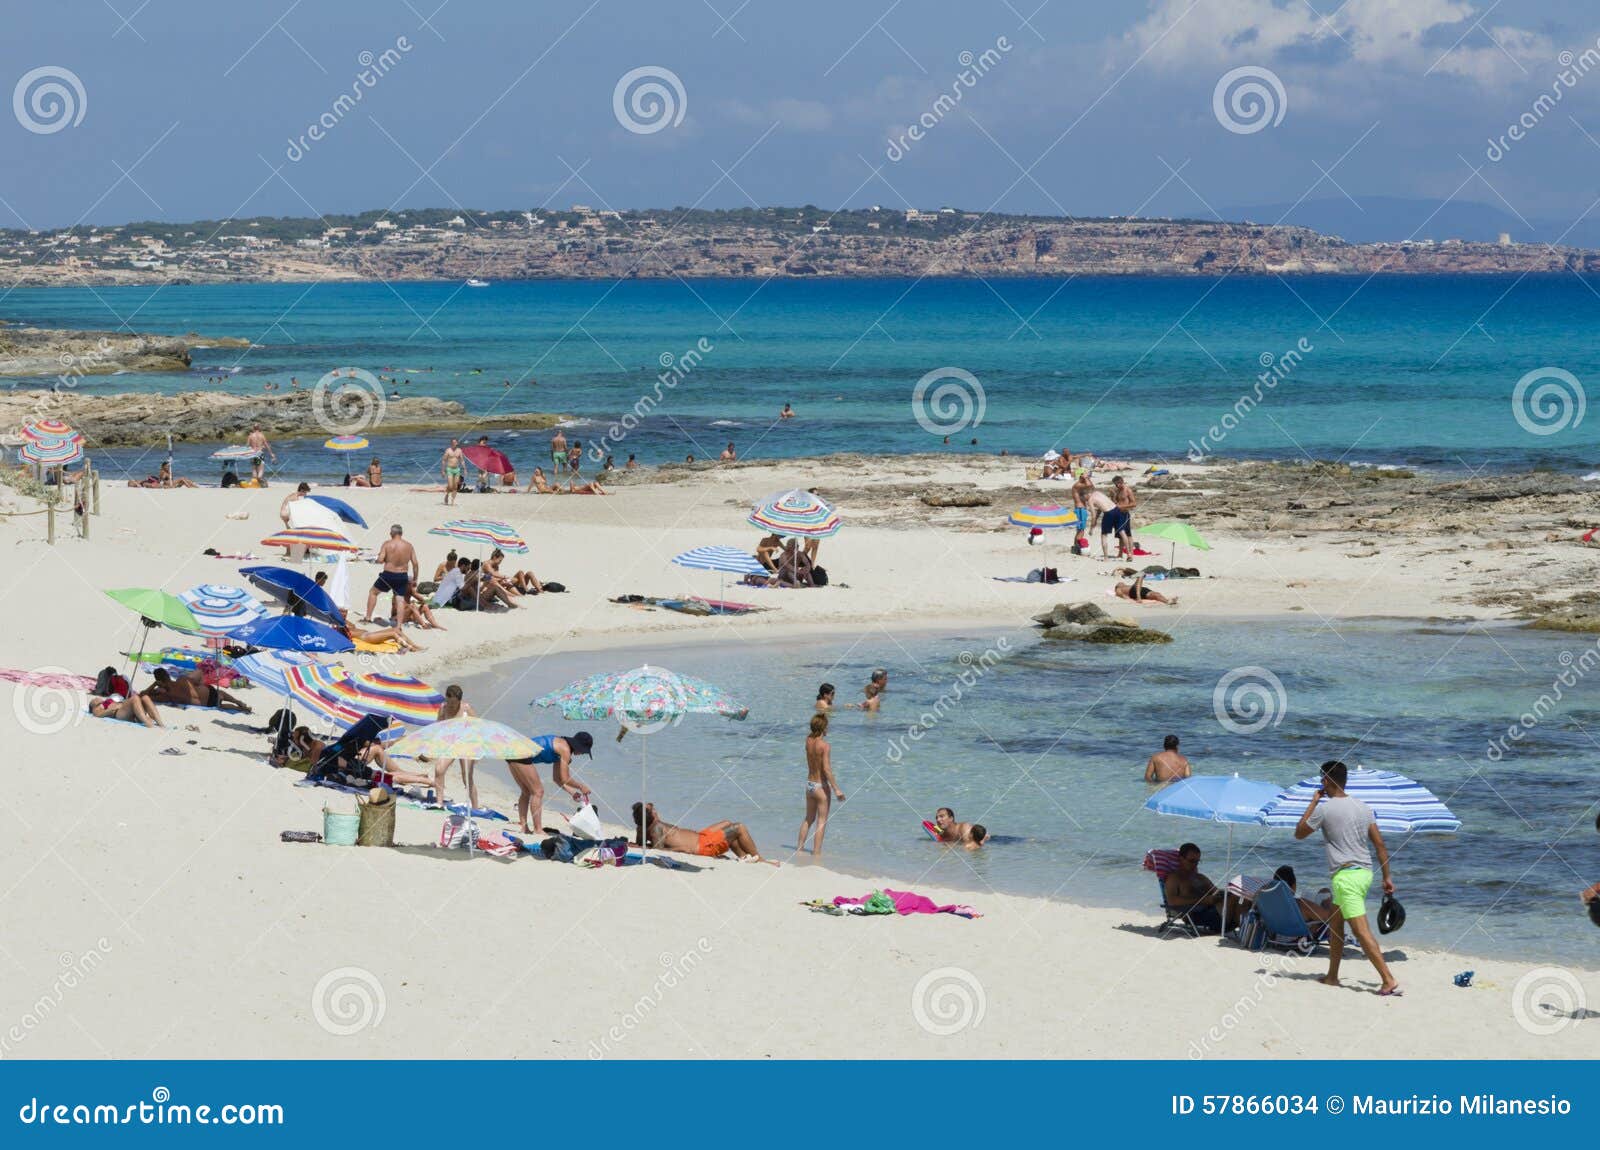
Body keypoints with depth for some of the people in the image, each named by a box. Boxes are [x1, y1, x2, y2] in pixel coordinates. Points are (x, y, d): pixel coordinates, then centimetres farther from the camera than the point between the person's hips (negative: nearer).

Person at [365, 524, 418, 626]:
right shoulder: (409, 546, 1)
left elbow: (380, 560, -14)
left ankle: (368, 617, 17)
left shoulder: (387, 544, -9)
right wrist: (415, 578, 11)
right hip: (403, 577, 3)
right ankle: (399, 625, 0)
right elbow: (415, 563, 1)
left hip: (389, 575, -3)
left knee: (373, 592, 17)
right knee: (400, 600, 8)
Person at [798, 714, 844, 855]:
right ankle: (816, 853, 0)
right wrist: (836, 789, -23)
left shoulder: (808, 740, -1)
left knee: (808, 819, 22)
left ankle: (799, 848, 25)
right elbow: (827, 769, -25)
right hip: (821, 786, -7)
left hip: (809, 784, 7)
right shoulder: (824, 746, -20)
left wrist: (818, 722, 11)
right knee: (821, 822, 1)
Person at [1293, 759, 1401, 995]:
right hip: (1365, 872, 8)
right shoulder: (1363, 807, 10)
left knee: (1362, 931, -12)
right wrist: (1387, 877, 12)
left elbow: (1299, 833, 6)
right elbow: (1380, 844, 8)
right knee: (1334, 923, 22)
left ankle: (1389, 981, -21)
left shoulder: (1324, 809, -8)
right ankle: (1332, 977, 28)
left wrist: (1313, 802, 11)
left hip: (1345, 876, -8)